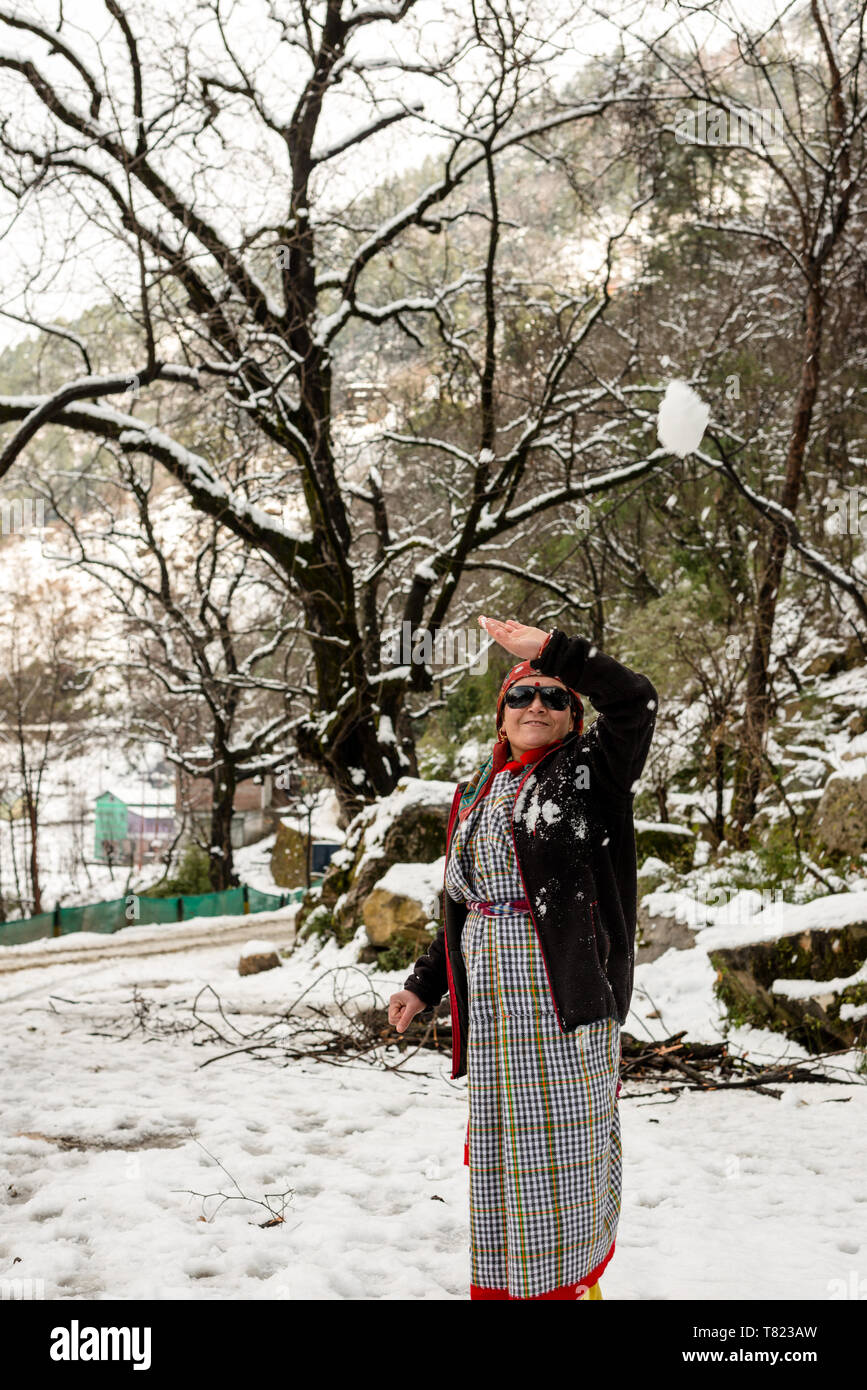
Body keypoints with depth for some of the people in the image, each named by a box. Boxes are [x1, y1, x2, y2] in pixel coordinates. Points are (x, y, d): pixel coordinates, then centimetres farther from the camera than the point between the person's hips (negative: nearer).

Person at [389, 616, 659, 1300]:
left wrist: (551, 647, -20)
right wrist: (424, 986, 20)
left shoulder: (591, 772, 0)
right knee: (500, 1141, 11)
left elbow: (636, 698, -18)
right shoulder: (474, 795, 16)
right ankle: (501, 1286, 26)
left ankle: (574, 1279, 16)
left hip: (567, 994, -5)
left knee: (569, 1142, 0)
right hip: (492, 1002, 5)